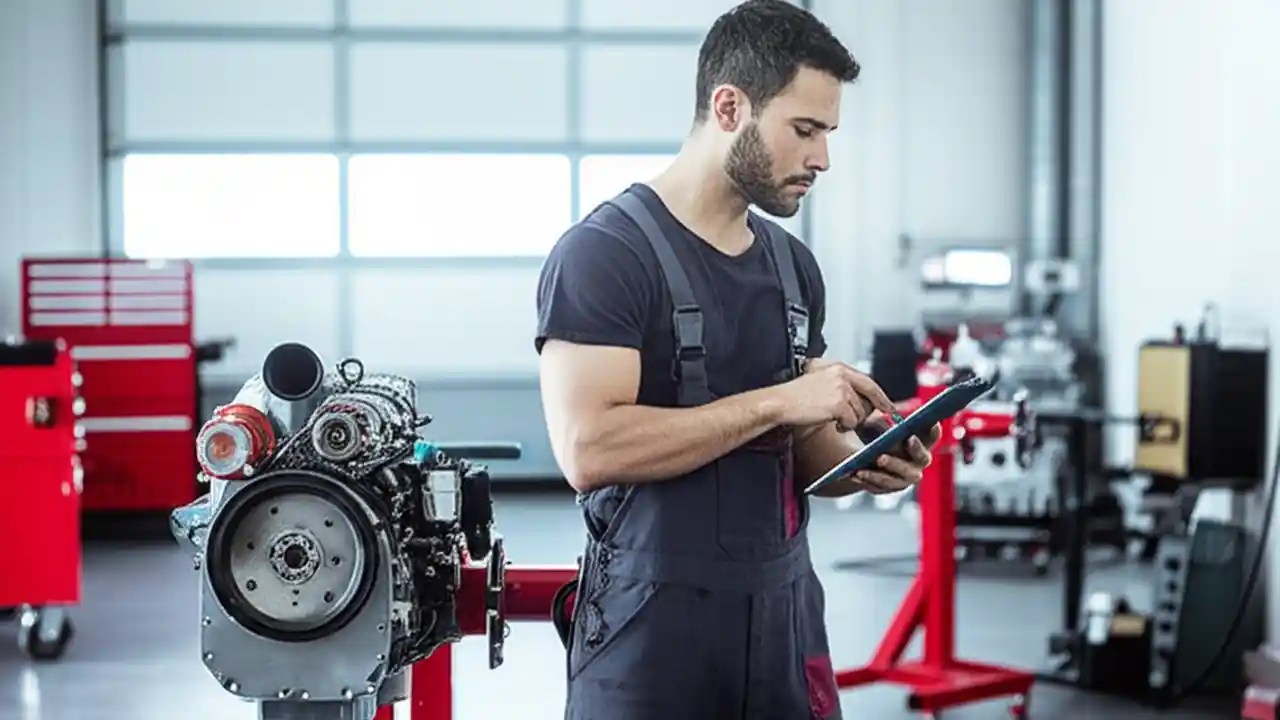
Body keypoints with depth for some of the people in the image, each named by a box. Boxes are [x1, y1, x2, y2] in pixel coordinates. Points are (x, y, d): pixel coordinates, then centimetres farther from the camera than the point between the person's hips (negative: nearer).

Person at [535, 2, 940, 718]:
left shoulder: (793, 264, 10)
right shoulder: (604, 253, -13)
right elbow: (589, 449, -23)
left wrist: (860, 463, -4)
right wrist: (775, 402, -21)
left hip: (784, 607, 7)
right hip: (656, 620, -7)